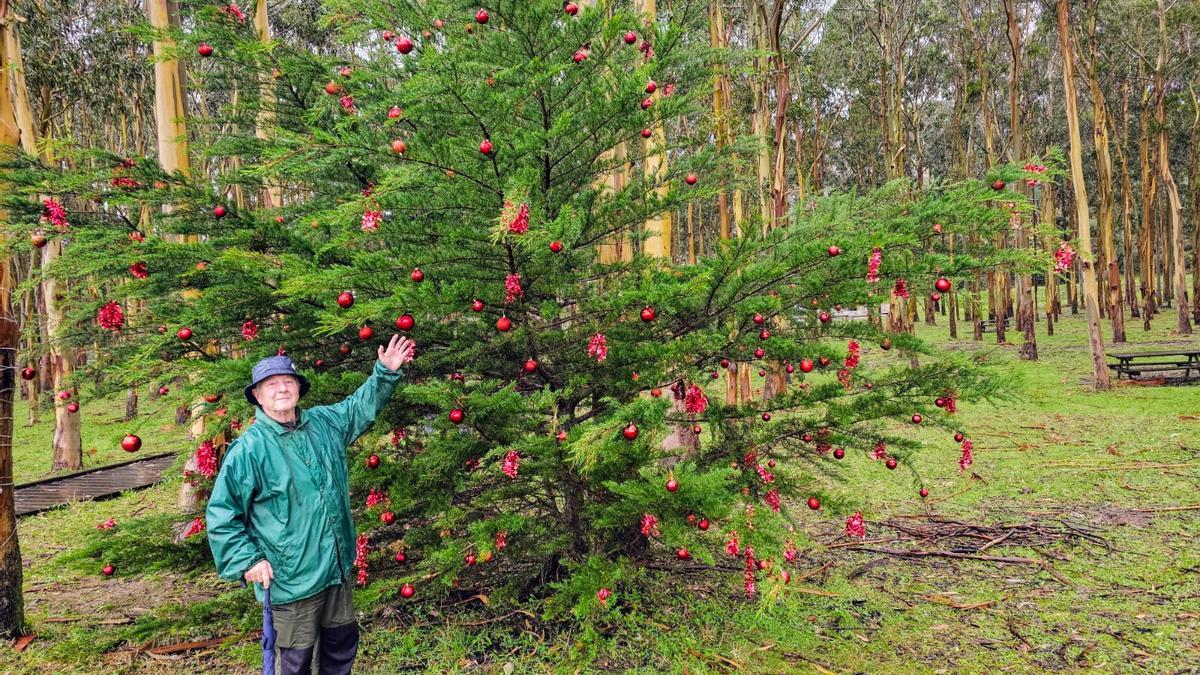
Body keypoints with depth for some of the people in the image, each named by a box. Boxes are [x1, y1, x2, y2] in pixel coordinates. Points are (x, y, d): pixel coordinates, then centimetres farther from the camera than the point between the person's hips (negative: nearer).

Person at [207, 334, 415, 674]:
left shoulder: (324, 423, 2)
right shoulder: (248, 449, -15)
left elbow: (362, 405, 19)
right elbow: (221, 513, -9)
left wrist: (386, 372, 7)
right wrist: (246, 560, -15)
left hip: (338, 568, 6)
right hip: (291, 580, -6)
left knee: (343, 643, 21)